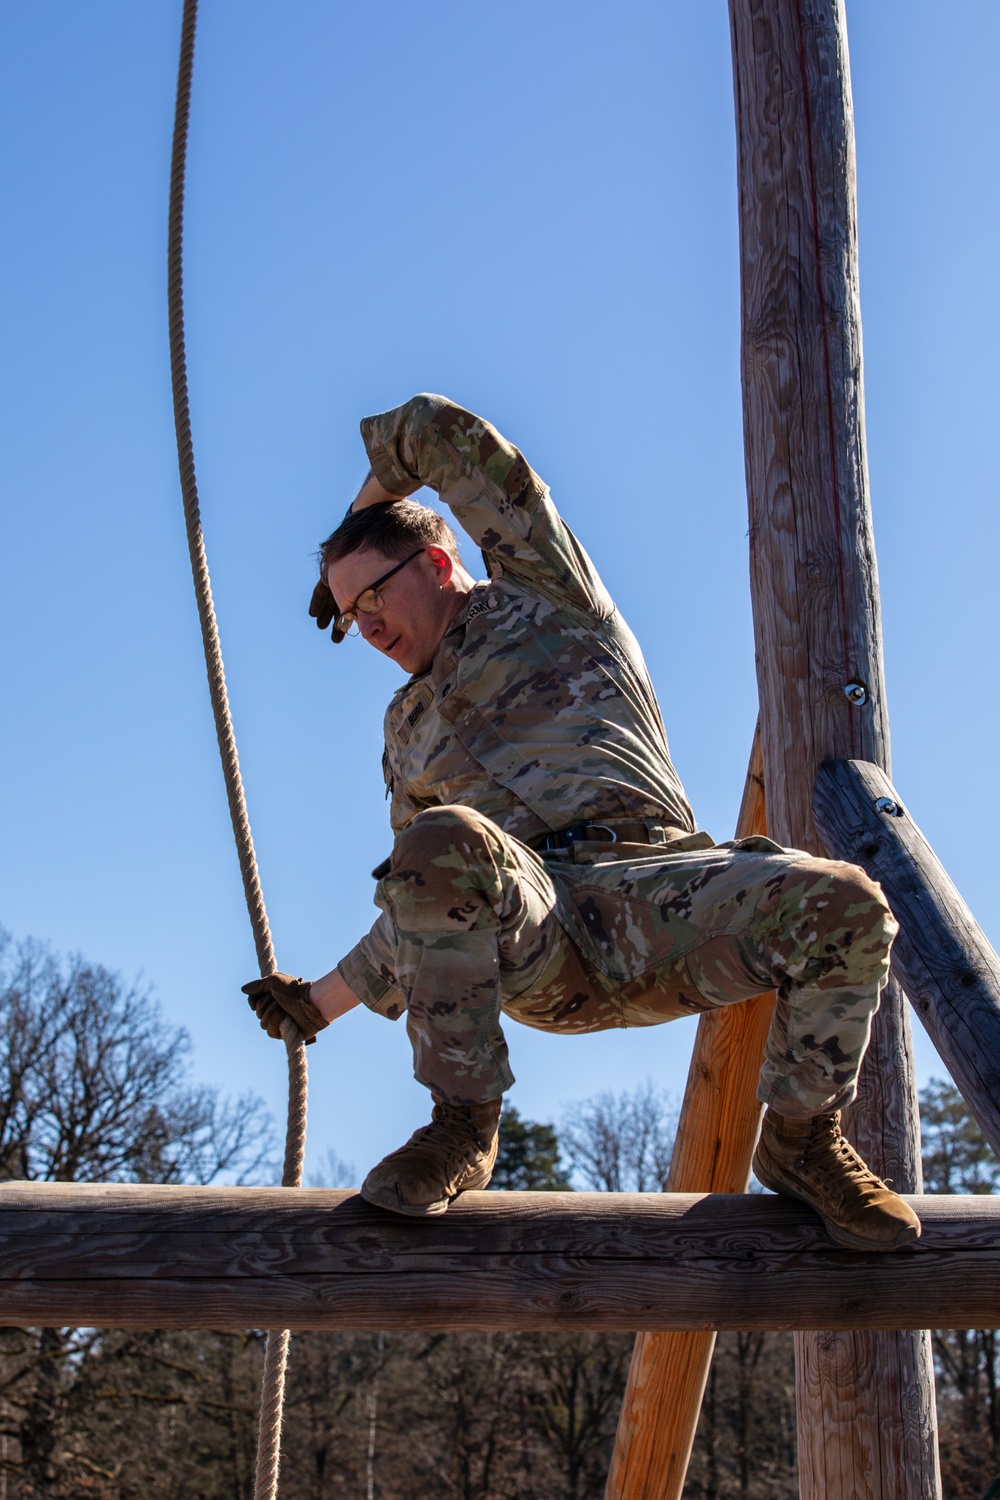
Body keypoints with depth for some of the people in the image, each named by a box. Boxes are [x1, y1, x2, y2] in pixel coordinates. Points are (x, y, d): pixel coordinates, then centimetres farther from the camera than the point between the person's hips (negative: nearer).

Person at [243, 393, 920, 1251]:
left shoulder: (542, 590, 19)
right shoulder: (409, 727, 32)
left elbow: (439, 432, 17)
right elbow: (428, 914, 35)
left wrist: (363, 507, 33)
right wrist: (326, 1000, 33)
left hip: (651, 894, -2)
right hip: (524, 942, 2)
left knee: (843, 904, -31)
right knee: (442, 847, -35)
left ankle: (800, 1138, -4)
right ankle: (461, 1128, -18)